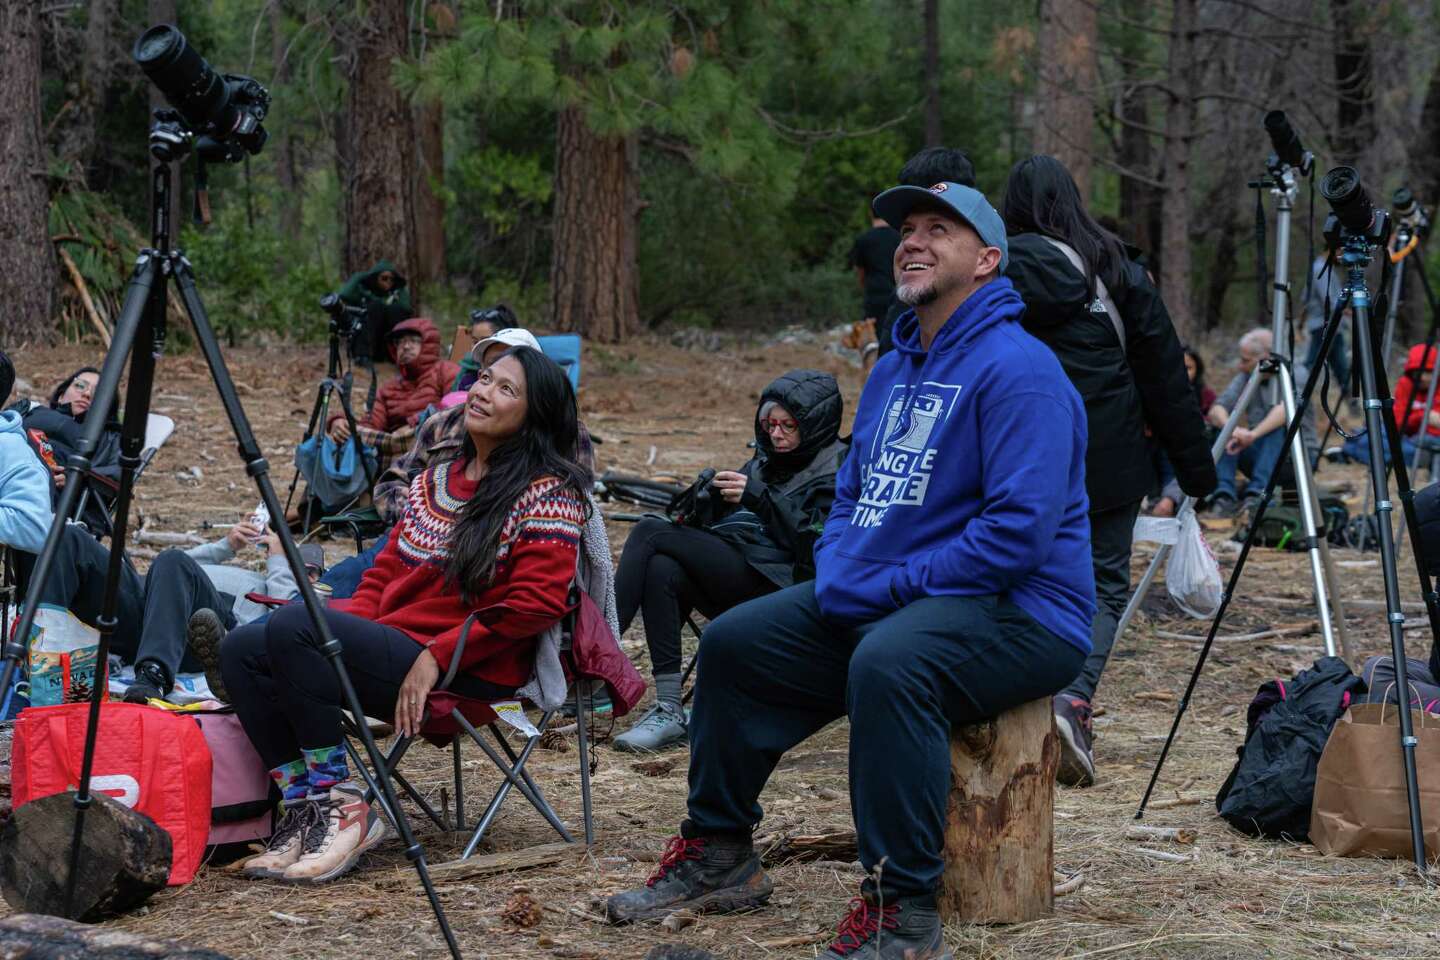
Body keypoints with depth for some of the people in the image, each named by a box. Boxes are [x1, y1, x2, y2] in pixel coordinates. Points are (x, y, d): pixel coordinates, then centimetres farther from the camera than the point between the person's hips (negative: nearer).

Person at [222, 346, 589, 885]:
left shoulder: (547, 493, -5)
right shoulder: (438, 478, 19)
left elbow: (535, 603, -15)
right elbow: (387, 570, 22)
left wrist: (437, 655, -17)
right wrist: (348, 625, 1)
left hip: (470, 674, -8)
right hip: (392, 645, 8)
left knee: (294, 625, -26)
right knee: (241, 649, -9)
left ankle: (341, 805, -19)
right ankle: (306, 804, -12)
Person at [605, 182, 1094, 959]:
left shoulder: (1016, 370, -15)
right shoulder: (894, 370, 14)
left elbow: (1019, 530, -25)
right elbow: (851, 496, 21)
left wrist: (888, 587, -20)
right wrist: (836, 576, -1)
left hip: (1018, 611, -10)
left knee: (888, 662, -39)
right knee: (734, 643, 7)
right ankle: (718, 856, 18)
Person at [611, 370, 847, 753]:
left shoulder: (838, 469, 5)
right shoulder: (767, 460, 28)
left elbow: (817, 539, -11)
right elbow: (712, 522, 23)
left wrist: (759, 497, -16)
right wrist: (703, 500, 0)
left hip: (771, 584, -7)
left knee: (651, 532, -20)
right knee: (664, 571, -28)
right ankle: (669, 711, -30)